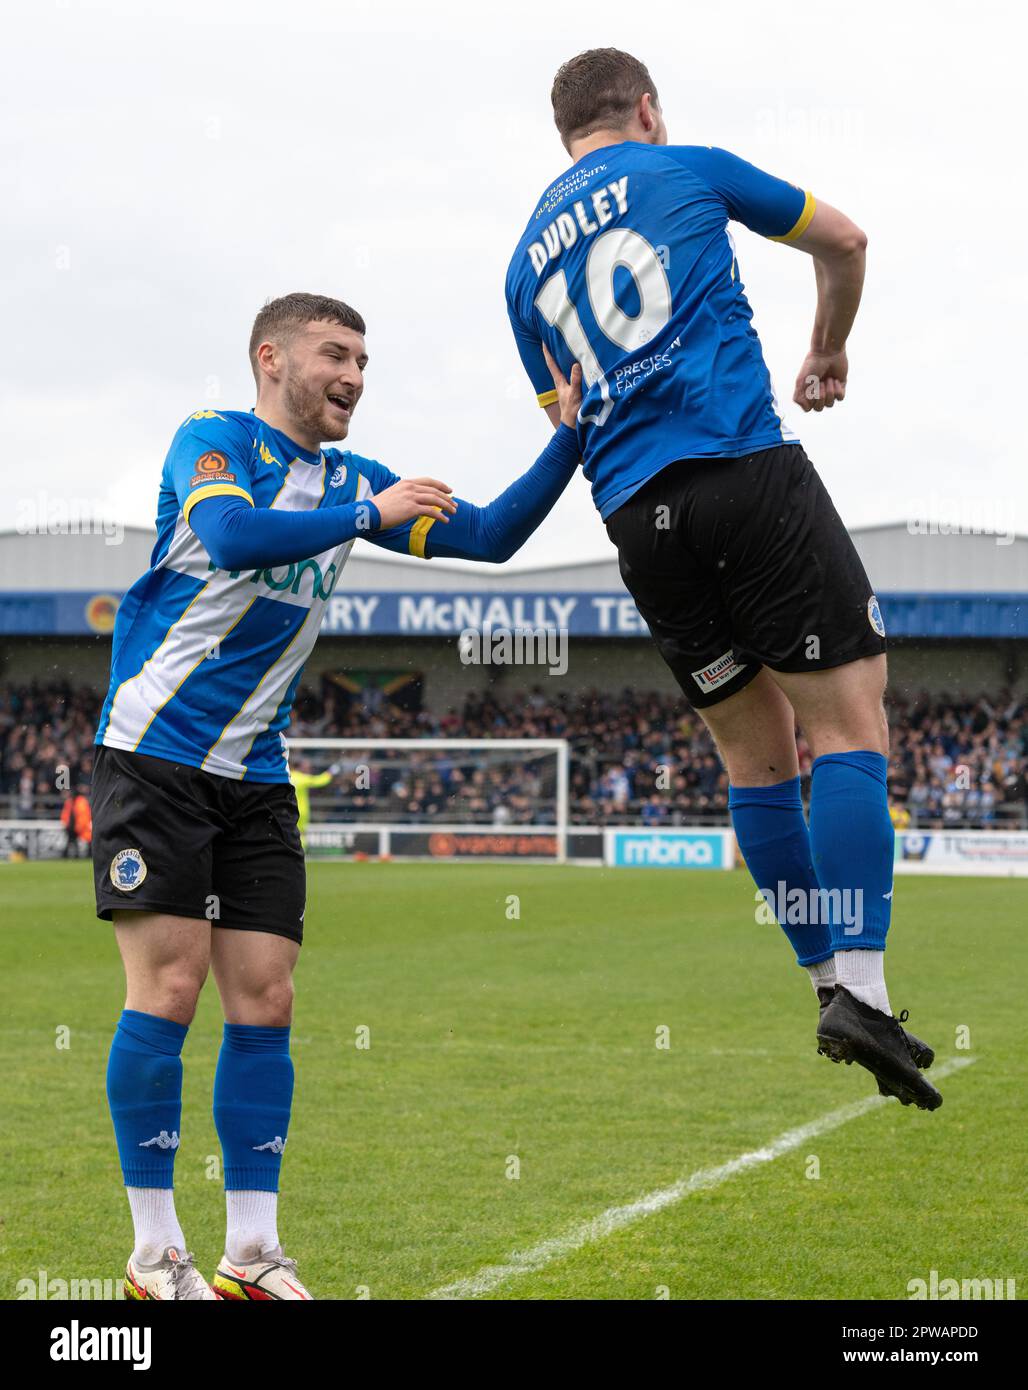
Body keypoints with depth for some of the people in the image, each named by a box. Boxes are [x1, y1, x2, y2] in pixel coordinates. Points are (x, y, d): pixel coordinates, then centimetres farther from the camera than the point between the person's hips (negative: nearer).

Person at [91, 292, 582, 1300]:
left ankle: (253, 1254, 6)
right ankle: (155, 1253, -2)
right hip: (154, 757, -6)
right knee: (168, 993, -9)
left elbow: (489, 536, 13)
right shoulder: (213, 439, -6)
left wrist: (570, 438, 3)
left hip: (256, 780, 6)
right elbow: (230, 536, -27)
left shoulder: (348, 482, 12)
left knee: (263, 1007, 1)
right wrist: (371, 516, -24)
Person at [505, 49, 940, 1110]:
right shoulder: (686, 170, 10)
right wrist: (828, 354, 37)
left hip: (635, 518, 5)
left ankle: (827, 981, 11)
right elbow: (842, 240, 21)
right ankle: (860, 985, -18)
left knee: (755, 751, 13)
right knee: (847, 721, -5)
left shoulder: (528, 261, 21)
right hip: (748, 468, -5)